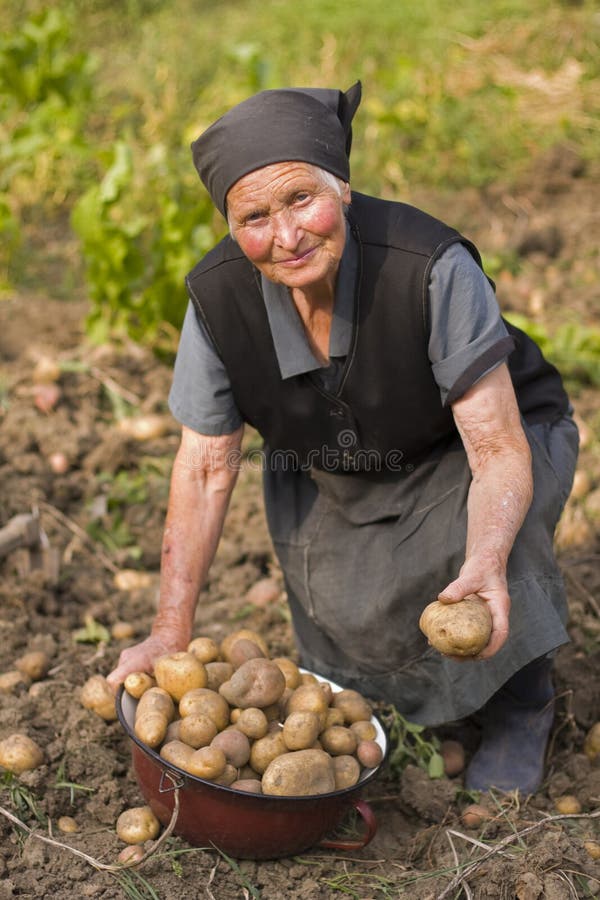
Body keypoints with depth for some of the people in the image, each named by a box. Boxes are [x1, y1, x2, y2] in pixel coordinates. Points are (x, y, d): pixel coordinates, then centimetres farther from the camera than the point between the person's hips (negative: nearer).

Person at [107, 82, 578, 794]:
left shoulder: (433, 268, -35)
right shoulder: (219, 297, -24)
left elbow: (499, 450, -34)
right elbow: (205, 470, -14)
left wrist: (487, 565, -54)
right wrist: (172, 631, -15)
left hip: (475, 442, -3)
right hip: (330, 473, 3)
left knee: (491, 534, -34)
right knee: (341, 645, -10)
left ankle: (520, 696, -4)